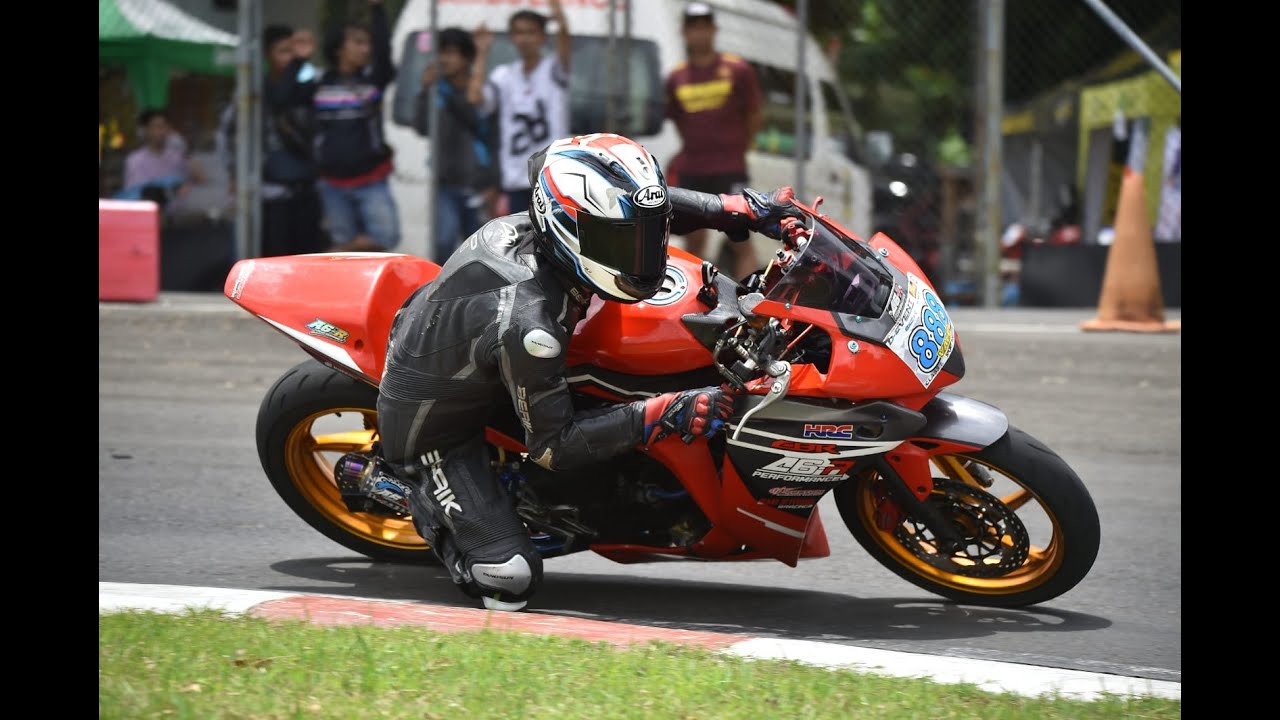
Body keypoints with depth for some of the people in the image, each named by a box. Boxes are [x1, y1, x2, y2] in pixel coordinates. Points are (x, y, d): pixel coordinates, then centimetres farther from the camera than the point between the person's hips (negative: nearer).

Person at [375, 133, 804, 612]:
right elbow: (552, 445, -28)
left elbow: (639, 207, 2)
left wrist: (740, 209, -7)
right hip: (431, 427, -8)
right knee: (511, 580, -17)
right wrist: (662, 416, -35)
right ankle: (421, 493, 10)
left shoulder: (527, 225, -18)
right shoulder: (528, 324, -41)